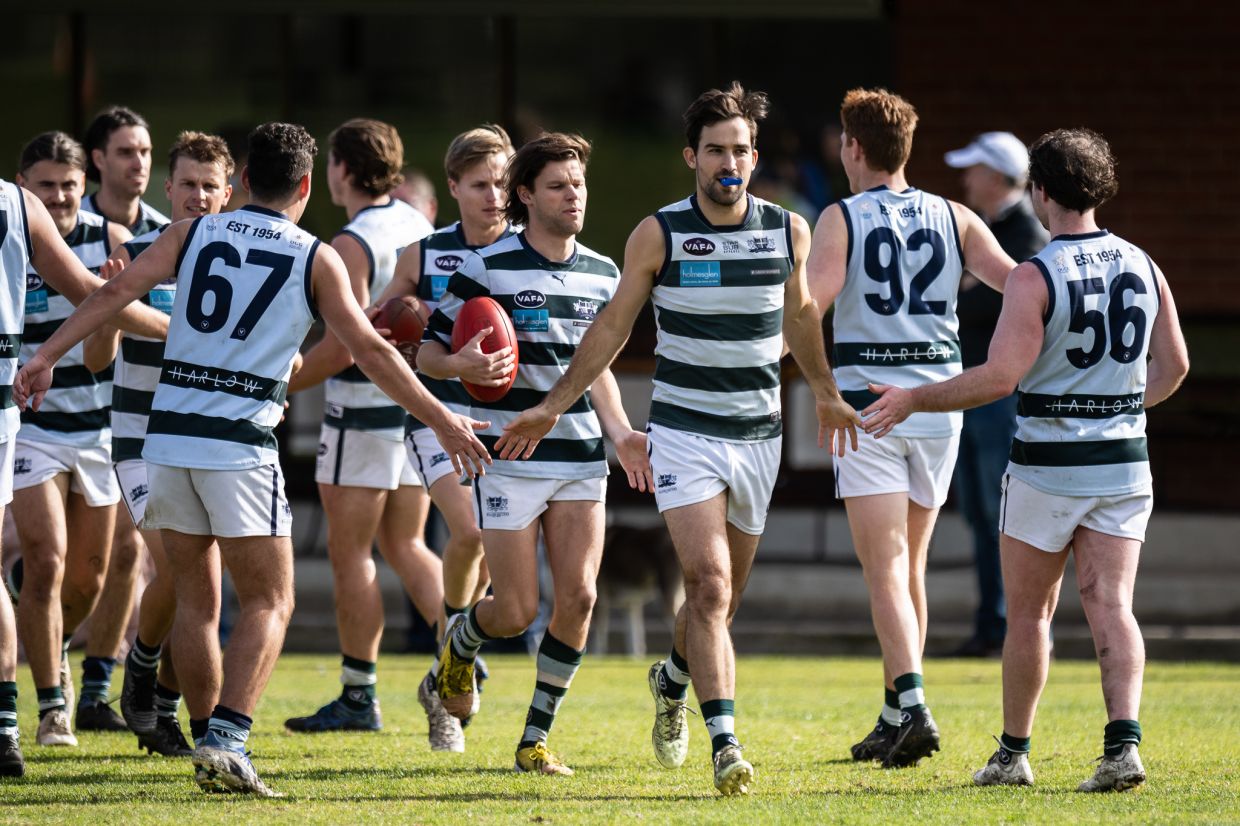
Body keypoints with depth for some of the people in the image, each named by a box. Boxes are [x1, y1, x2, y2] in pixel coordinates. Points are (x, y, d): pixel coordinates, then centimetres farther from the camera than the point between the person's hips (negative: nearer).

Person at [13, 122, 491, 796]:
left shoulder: (191, 234, 10)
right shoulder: (315, 259, 2)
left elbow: (116, 292, -1)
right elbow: (369, 350, 0)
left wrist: (46, 356, 0)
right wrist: (444, 423, 5)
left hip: (168, 435, 4)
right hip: (240, 445, -4)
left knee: (196, 600, 14)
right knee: (269, 601, 1)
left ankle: (207, 740, 16)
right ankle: (227, 741, -16)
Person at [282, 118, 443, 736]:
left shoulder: (351, 244, -16)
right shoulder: (418, 227, 9)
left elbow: (345, 344, -21)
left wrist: (281, 387, -12)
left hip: (364, 411, -8)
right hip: (417, 406, 8)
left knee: (351, 553, 0)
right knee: (405, 547, 15)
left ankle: (358, 696, 2)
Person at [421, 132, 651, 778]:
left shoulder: (602, 274, 10)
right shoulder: (487, 269, -7)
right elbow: (428, 353, -3)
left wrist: (621, 434, 9)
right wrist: (463, 366, -25)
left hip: (581, 463, 5)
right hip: (509, 461, -4)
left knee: (578, 597, -7)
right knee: (515, 611, -5)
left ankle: (537, 736, 7)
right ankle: (460, 640, 32)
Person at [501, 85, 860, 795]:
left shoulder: (789, 231, 1)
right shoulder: (659, 235, -6)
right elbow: (614, 326, 5)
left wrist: (826, 394, 31)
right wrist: (552, 407, 4)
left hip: (759, 435, 3)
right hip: (684, 434, -3)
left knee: (724, 597, 12)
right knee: (710, 586, -18)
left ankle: (674, 679, 44)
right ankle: (725, 743, -22)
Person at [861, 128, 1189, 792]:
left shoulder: (1035, 276, -14)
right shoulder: (1141, 266, 4)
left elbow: (1000, 376, -19)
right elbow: (1173, 367, 11)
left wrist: (913, 400, -10)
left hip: (1047, 467, -4)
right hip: (1123, 463, 4)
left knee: (1029, 612, 10)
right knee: (1110, 606, -1)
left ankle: (1014, 753, 19)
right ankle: (1123, 742, -19)